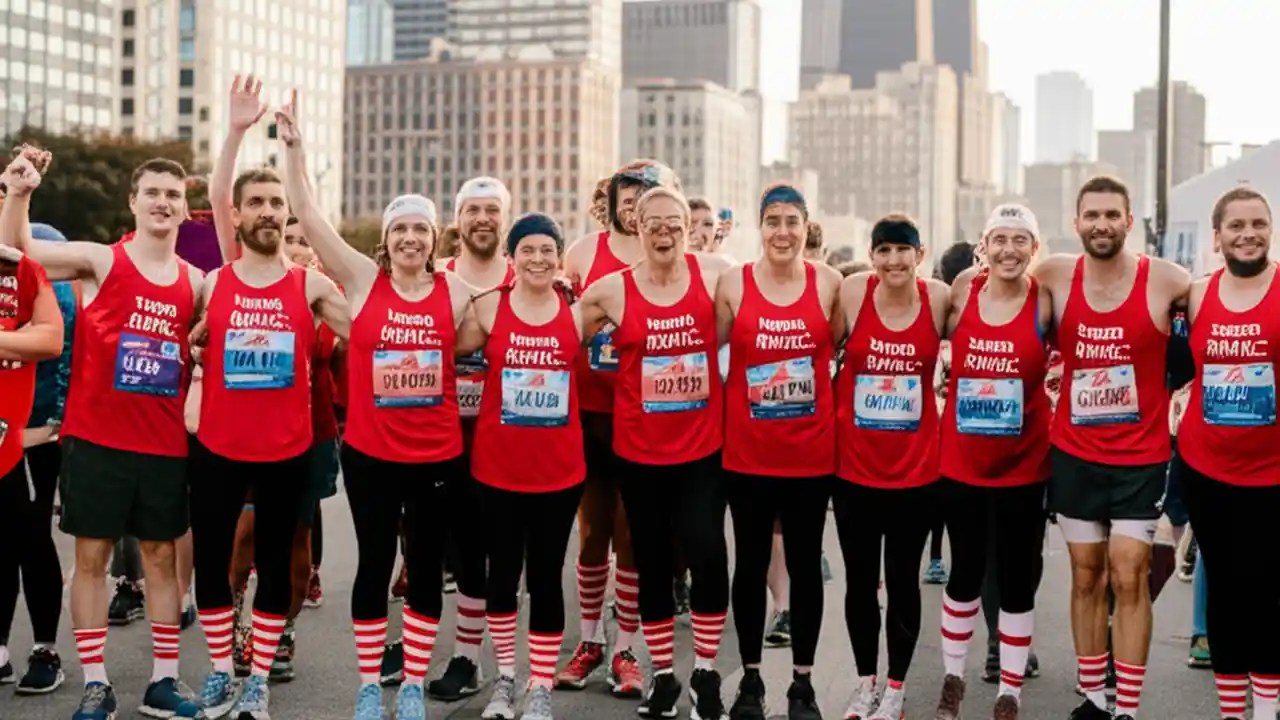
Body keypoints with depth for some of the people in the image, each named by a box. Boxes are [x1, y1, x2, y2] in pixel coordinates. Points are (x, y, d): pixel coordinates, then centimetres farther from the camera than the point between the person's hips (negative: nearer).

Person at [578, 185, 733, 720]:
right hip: (639, 449, 1)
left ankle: (706, 675, 8)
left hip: (704, 446, -1)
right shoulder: (611, 289, -4)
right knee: (653, 564, 9)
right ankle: (662, 676, 26)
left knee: (708, 555, -11)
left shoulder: (715, 274, -3)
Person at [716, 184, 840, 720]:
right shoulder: (733, 283, -3)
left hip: (811, 449, 0)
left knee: (805, 563, 7)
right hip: (747, 449, 0)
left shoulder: (828, 282, -1)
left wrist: (833, 401, 2)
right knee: (751, 562, 8)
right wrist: (721, 403, -3)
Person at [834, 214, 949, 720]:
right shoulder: (852, 292, -8)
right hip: (853, 464, 1)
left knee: (903, 579, 9)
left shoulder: (939, 298, -7)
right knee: (860, 579, 11)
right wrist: (832, 405, -2)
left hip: (916, 466, 0)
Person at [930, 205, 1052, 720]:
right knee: (964, 575, 14)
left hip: (1023, 464, -1)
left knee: (1018, 579, 7)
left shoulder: (1046, 302, -8)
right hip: (960, 461, 1)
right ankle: (953, 678, 31)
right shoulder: (962, 293, -3)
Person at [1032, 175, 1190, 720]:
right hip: (1073, 454, 3)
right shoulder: (1056, 276, -4)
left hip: (1141, 456, -2)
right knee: (1086, 576, 10)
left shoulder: (1164, 280, -10)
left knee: (1128, 577, -4)